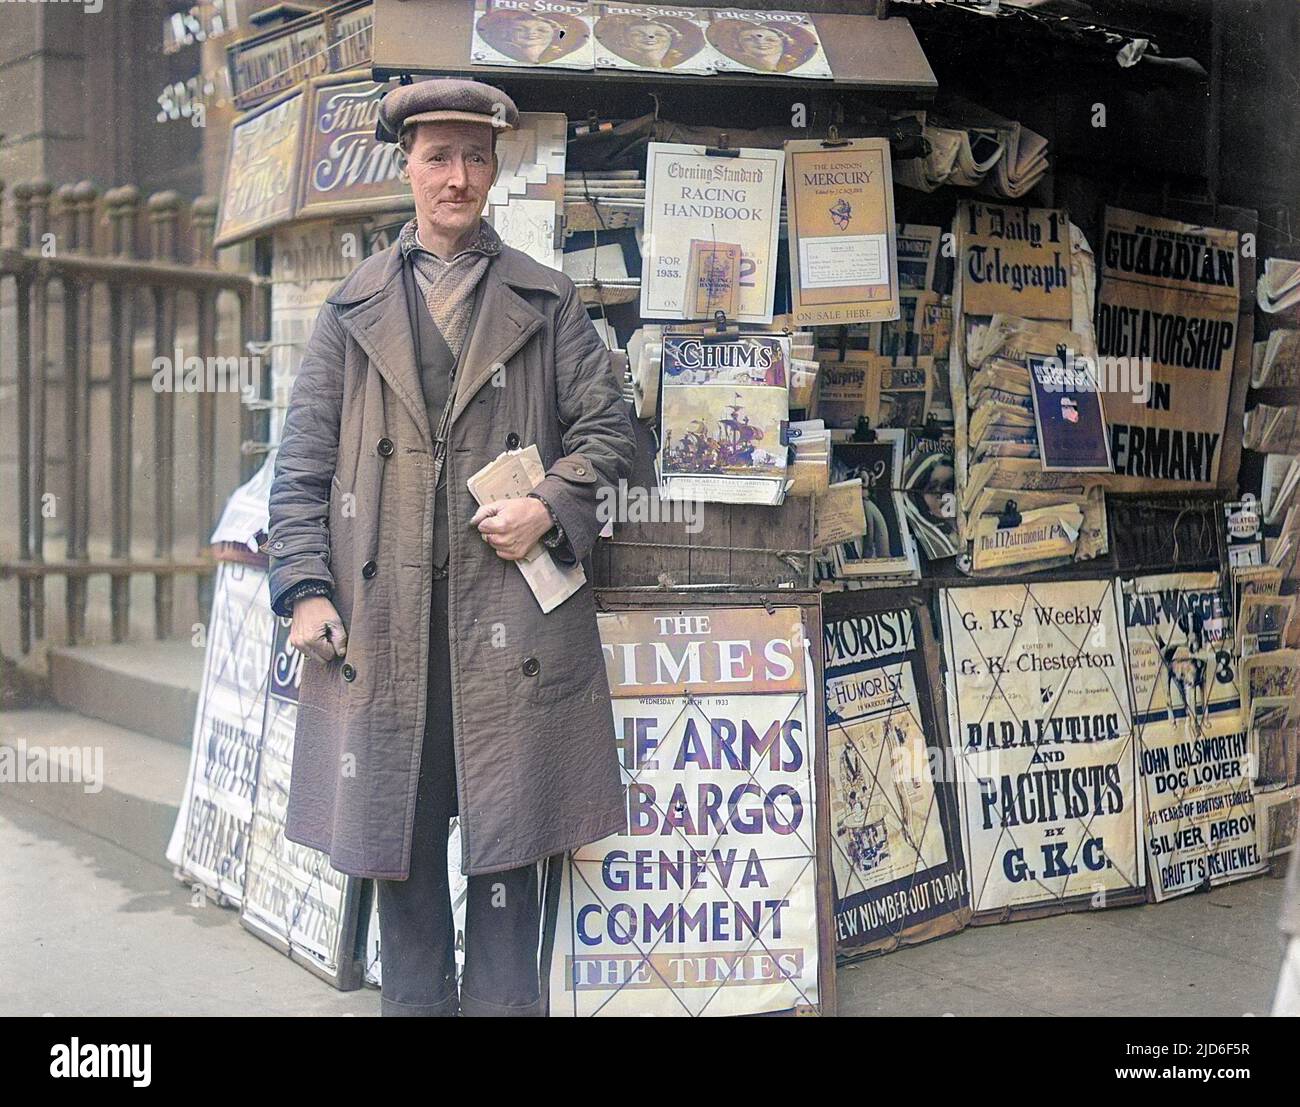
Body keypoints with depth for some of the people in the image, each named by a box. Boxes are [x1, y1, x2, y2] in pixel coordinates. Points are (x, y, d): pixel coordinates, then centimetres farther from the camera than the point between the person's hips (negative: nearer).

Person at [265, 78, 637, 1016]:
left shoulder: (548, 301, 12)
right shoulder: (352, 307, 12)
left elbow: (609, 426, 9)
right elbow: (303, 461, 8)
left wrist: (550, 507, -9)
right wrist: (304, 587, -3)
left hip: (511, 611, -1)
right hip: (381, 615, 1)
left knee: (507, 842, 3)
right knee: (399, 840, 8)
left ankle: (502, 1004, 15)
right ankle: (413, 1003, 21)